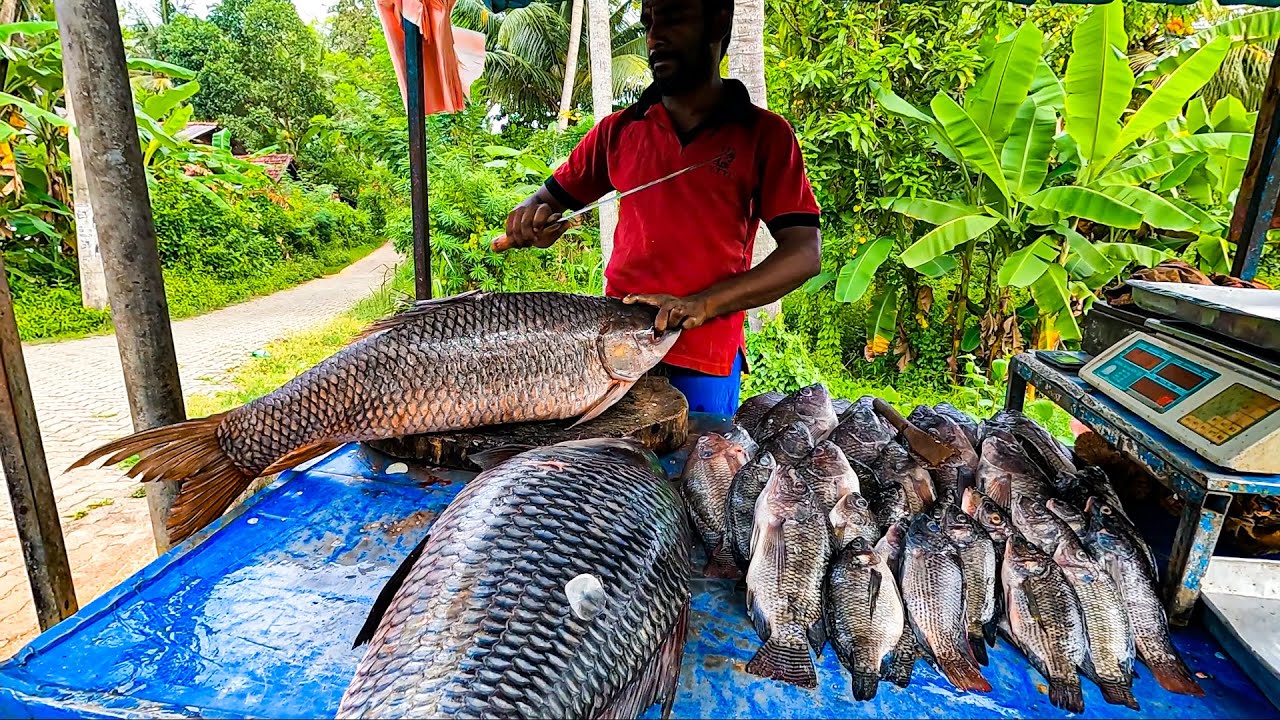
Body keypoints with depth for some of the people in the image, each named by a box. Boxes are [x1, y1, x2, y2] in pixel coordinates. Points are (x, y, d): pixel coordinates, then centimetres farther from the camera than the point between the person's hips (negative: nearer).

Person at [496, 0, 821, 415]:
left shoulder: (764, 134, 0)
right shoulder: (617, 131, 8)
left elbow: (804, 254, -7)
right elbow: (548, 199, 17)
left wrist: (701, 305, -21)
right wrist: (531, 218, -8)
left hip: (706, 367, -2)